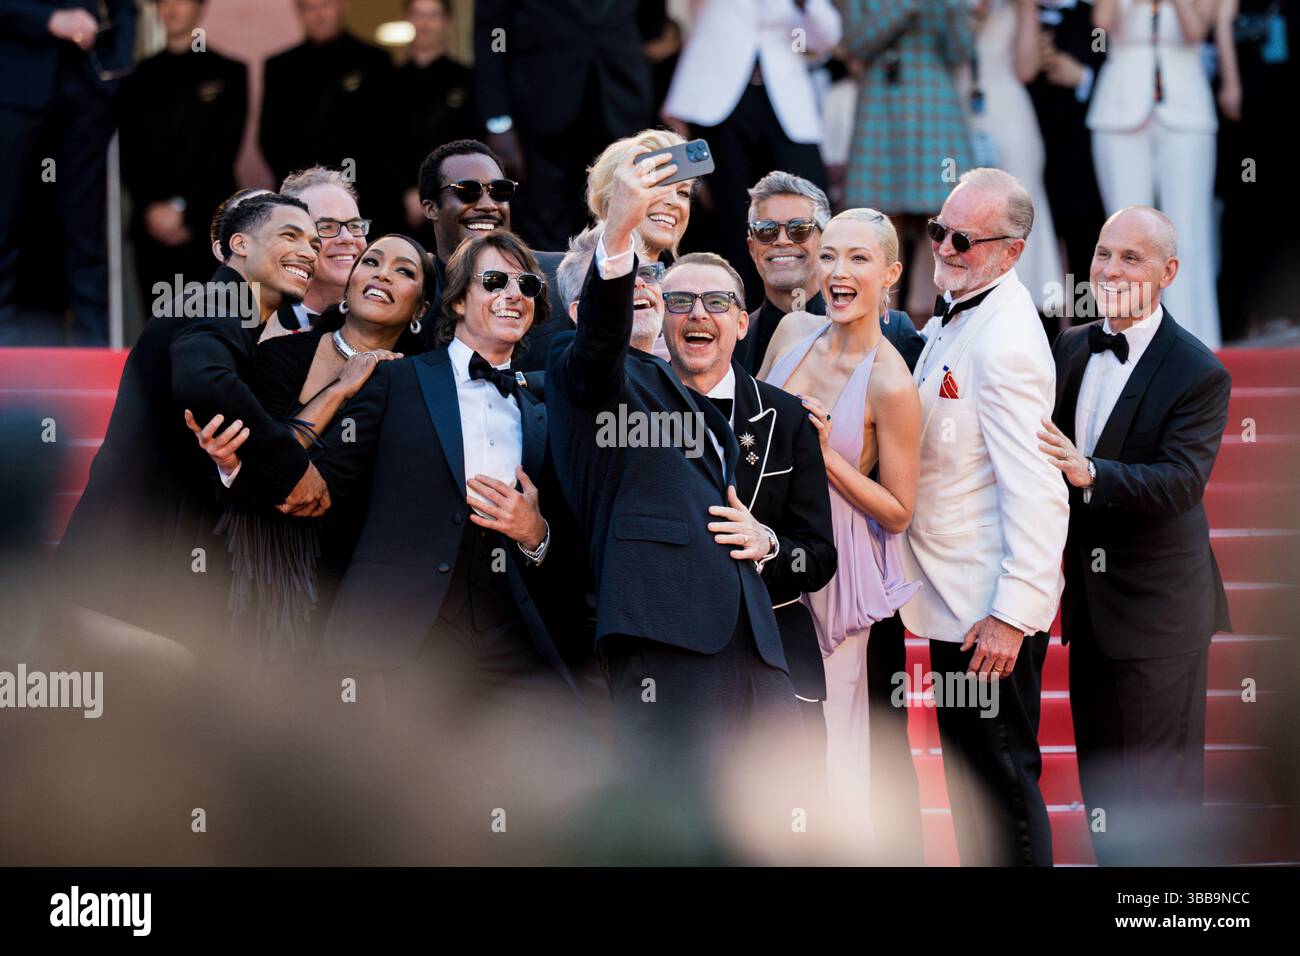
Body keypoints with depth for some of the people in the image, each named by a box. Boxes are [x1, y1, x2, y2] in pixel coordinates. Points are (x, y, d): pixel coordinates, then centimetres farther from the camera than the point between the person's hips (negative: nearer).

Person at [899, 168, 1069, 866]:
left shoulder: (1005, 341, -20)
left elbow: (1037, 492, -25)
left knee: (1000, 777, -3)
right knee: (970, 775, 17)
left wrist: (1012, 614, -26)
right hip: (958, 601, 10)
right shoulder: (952, 319, 12)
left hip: (989, 616, -10)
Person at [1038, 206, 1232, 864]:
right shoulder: (1070, 349, 7)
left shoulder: (1199, 375, -13)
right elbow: (1043, 452, 13)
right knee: (1100, 778, 15)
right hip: (1088, 601, 7)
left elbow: (1181, 482, -24)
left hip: (1157, 608, -7)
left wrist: (1088, 472, -38)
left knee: (1158, 784, -3)